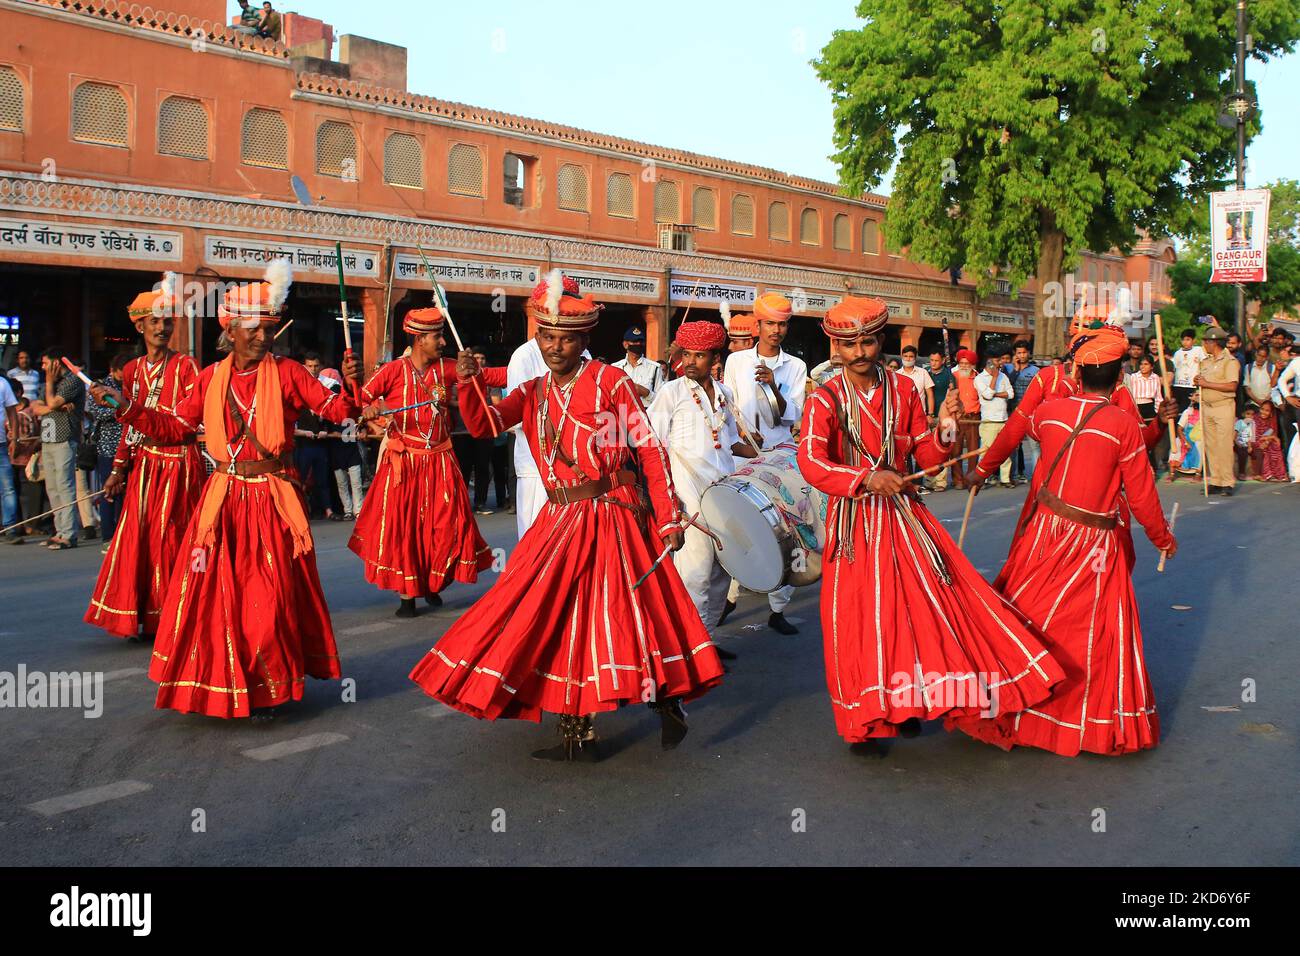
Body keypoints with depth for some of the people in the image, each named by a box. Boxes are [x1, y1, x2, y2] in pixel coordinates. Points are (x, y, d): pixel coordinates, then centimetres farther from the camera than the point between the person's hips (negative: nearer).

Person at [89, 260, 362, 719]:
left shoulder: (286, 372, -3)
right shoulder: (212, 377, 6)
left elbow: (338, 410, -7)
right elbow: (176, 427, 11)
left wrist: (348, 385, -26)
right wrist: (127, 407, 5)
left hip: (272, 499, -3)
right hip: (223, 497, 3)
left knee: (269, 594, 0)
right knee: (216, 592, 6)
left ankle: (268, 687, 16)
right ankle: (220, 685, 23)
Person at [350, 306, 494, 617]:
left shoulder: (447, 369, 4)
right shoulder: (393, 371, -5)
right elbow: (359, 400, -7)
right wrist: (368, 409, -26)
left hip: (439, 462, 3)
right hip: (402, 462, -3)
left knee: (447, 525, 2)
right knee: (401, 527, -2)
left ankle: (432, 584, 24)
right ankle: (407, 594, 9)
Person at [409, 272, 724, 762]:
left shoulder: (610, 382, -4)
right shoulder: (533, 394, 12)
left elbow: (650, 450, -6)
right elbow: (483, 425, -1)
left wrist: (668, 518, -11)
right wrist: (468, 382, -20)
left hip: (610, 518, -6)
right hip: (558, 522, 6)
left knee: (623, 613, -9)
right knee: (559, 618, 8)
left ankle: (668, 705, 11)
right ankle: (577, 736, 18)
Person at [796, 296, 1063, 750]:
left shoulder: (903, 390, 4)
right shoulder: (825, 399, -8)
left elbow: (927, 456, 6)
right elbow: (811, 462, -23)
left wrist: (943, 428, -13)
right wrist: (867, 478, -33)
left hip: (901, 511, 3)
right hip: (852, 517, -3)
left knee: (917, 602, 0)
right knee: (858, 615, 0)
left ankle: (906, 701, 21)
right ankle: (865, 718, 16)